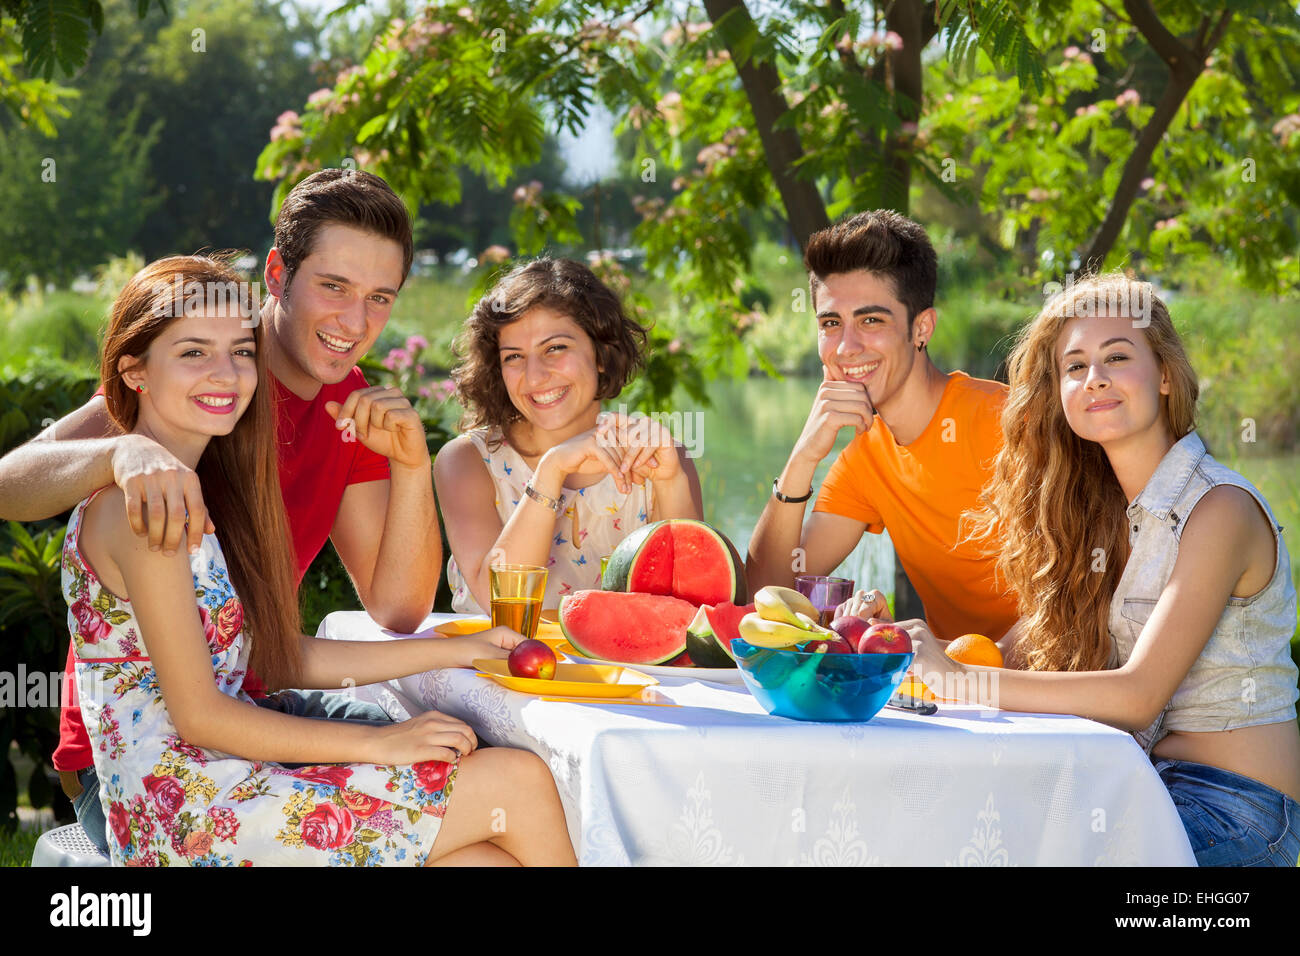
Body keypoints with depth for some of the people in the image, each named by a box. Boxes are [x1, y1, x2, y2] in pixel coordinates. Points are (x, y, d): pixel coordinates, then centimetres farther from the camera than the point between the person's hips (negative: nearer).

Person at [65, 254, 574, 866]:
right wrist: (378, 743, -13)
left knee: (497, 860, -8)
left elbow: (274, 656, 17)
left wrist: (455, 650, 15)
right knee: (520, 781, -9)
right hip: (187, 812, -9)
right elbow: (198, 714, -16)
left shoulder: (202, 488, 16)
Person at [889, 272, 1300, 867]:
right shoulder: (1108, 511, 10)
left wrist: (958, 679, -24)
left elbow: (1139, 694, -21)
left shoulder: (1221, 509, -14)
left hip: (1237, 808, -6)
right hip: (1155, 785, 6)